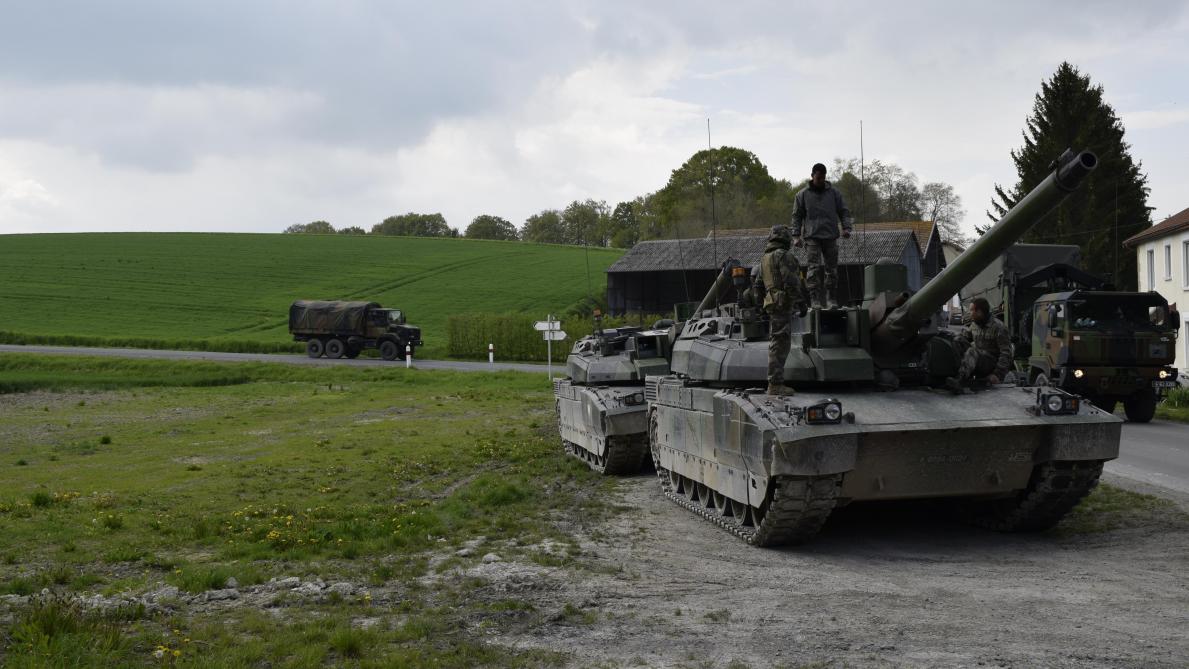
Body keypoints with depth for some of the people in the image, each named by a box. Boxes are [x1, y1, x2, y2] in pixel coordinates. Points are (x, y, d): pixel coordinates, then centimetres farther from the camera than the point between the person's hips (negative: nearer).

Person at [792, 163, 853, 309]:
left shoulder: (834, 193, 11)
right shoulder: (803, 195, 7)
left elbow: (844, 211, 11)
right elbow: (797, 216, 8)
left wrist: (846, 227, -5)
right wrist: (796, 235, -1)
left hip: (830, 236, 2)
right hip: (812, 237, -2)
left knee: (832, 269, 3)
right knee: (814, 269, -11)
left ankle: (832, 300, 10)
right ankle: (815, 300, -11)